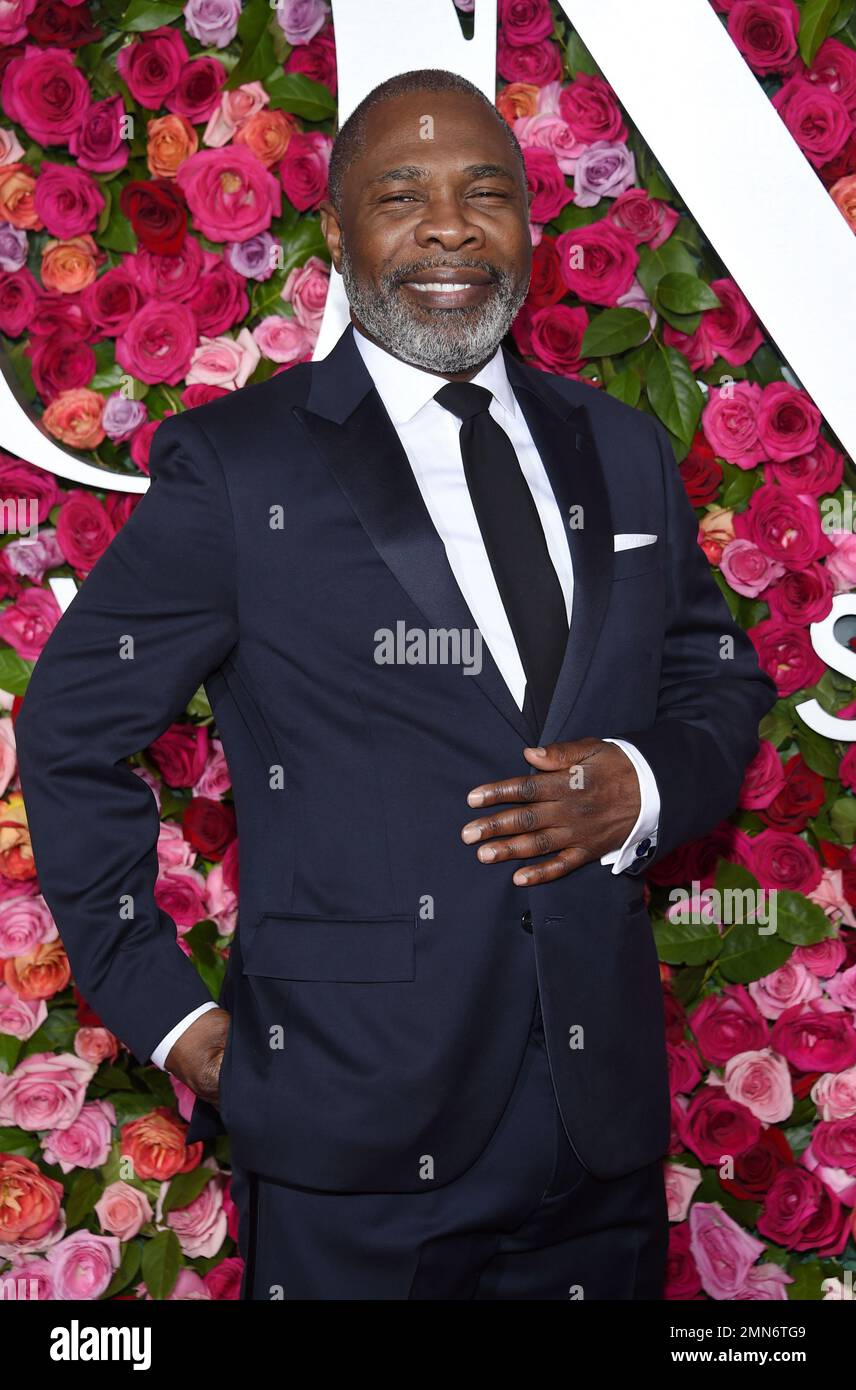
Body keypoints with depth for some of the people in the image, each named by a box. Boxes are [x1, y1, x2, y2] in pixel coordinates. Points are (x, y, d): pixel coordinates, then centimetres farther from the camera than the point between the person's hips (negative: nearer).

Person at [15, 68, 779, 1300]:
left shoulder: (624, 453, 9)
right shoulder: (234, 463, -5)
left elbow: (720, 684, 16)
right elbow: (74, 733, -1)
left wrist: (644, 787, -7)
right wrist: (166, 1014, -5)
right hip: (355, 1125, -4)